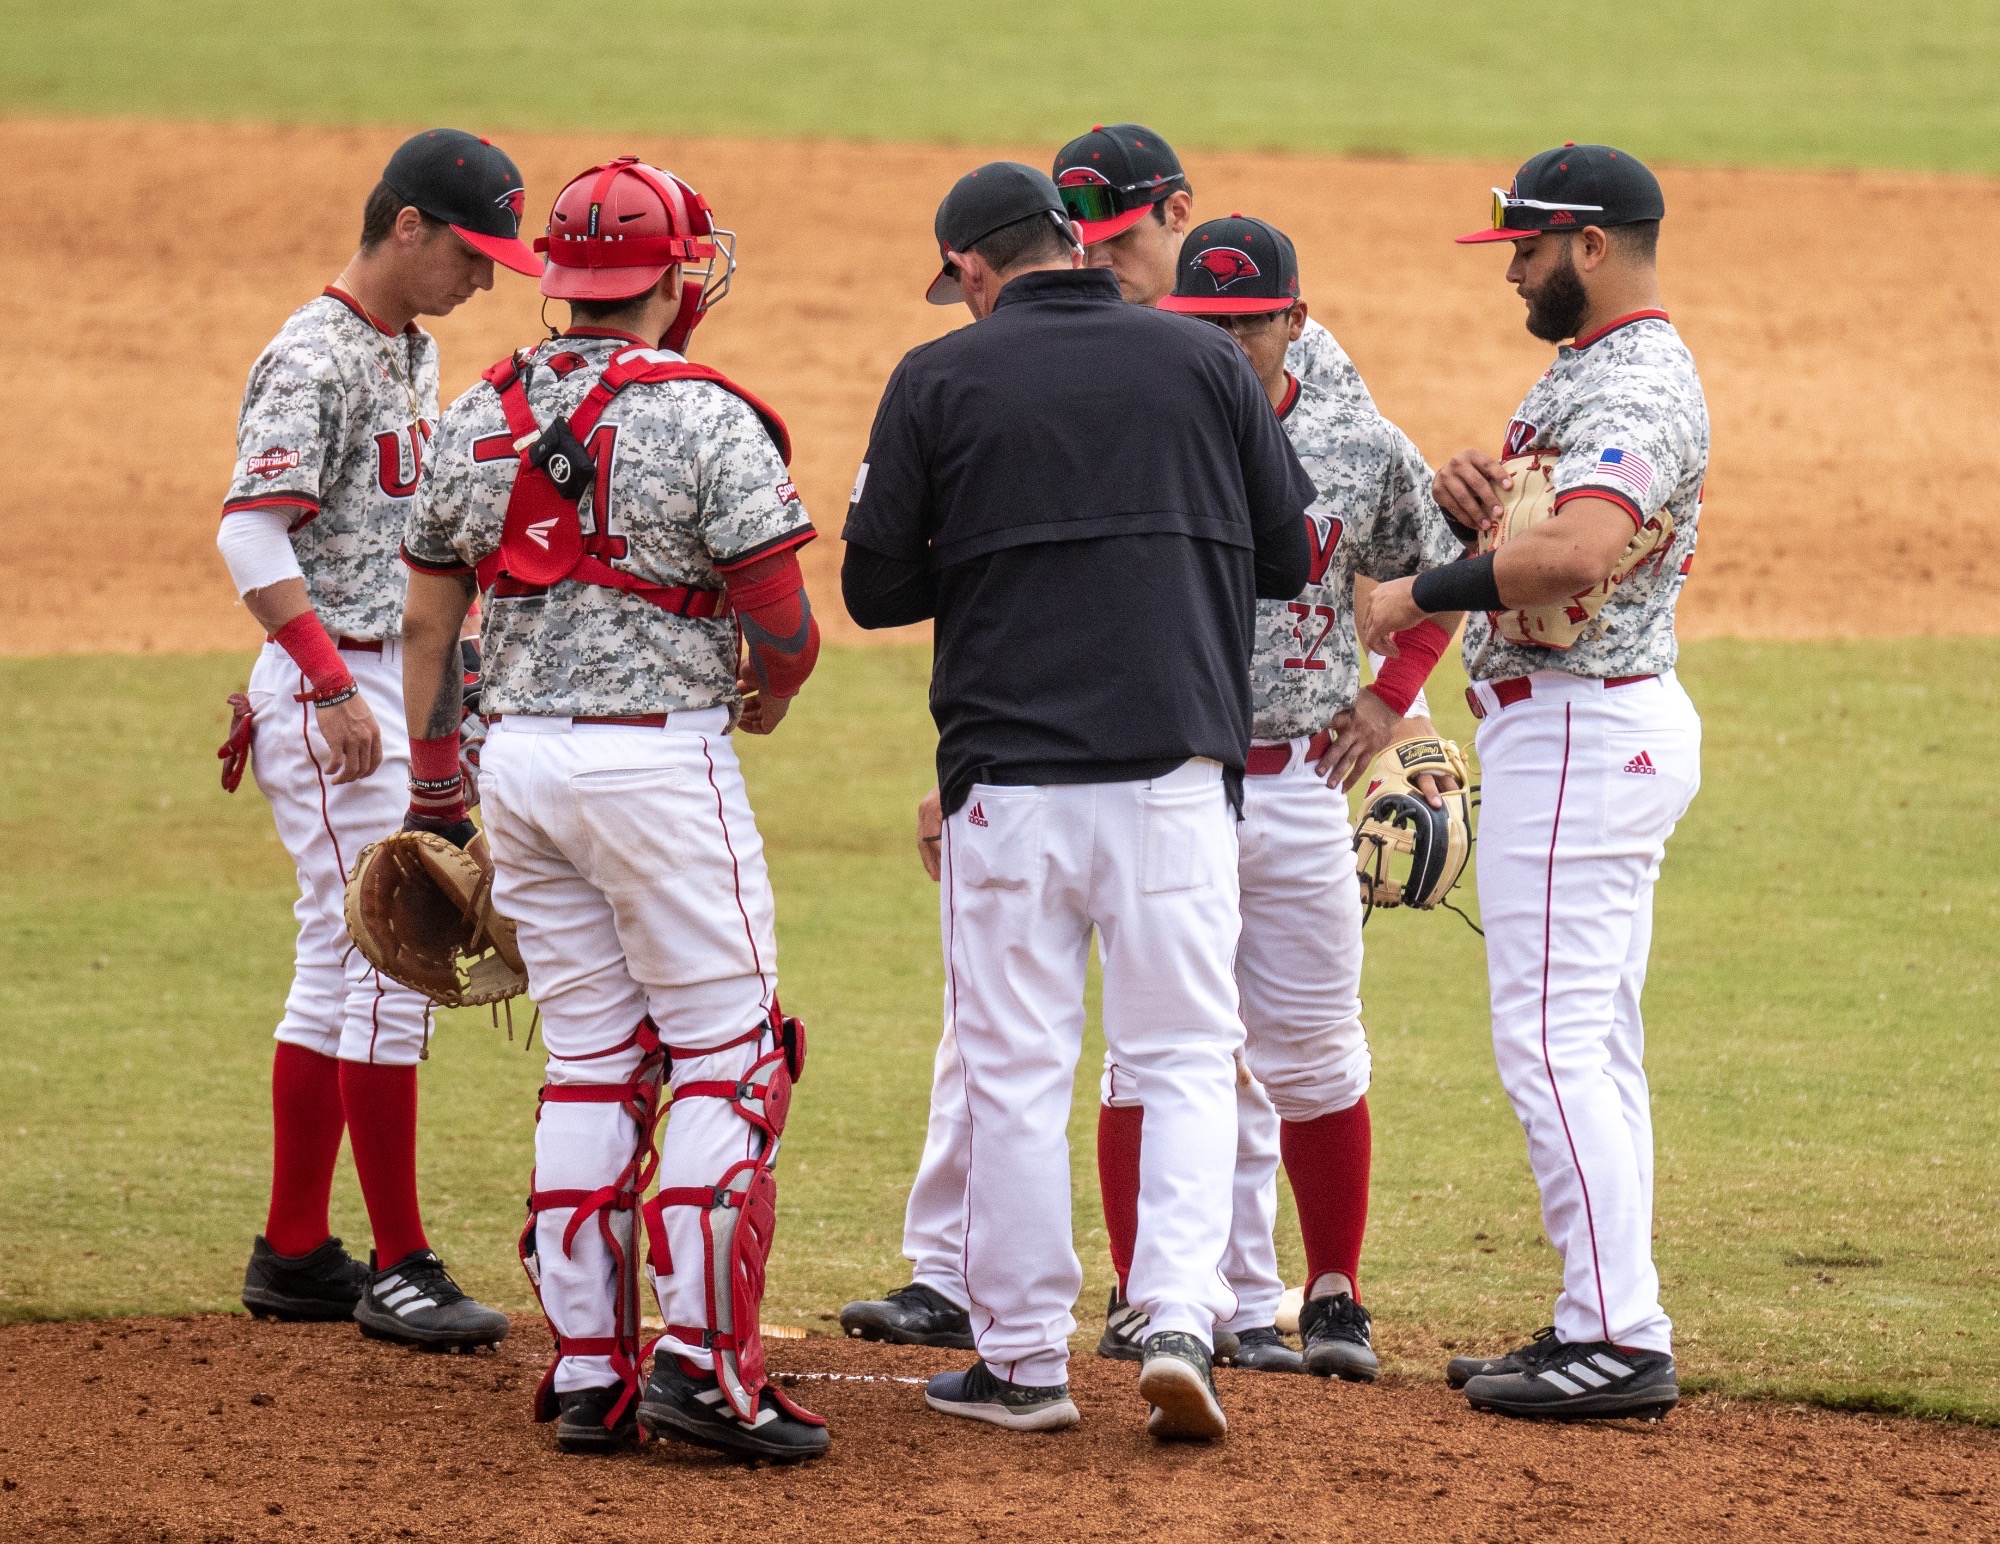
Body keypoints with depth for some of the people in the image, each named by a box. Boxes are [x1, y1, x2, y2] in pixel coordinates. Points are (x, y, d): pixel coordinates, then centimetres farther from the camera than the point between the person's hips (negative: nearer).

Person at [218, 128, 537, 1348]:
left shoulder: (412, 352, 14)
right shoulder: (318, 358, -15)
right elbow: (252, 535, -22)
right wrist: (333, 688, -27)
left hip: (391, 687, 10)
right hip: (334, 686, -10)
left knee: (341, 971, 12)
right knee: (392, 966, -10)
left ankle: (295, 1256, 17)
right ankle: (399, 1267, -6)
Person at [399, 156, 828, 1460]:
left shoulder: (482, 418, 8)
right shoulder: (704, 417, -10)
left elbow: (428, 624, 12)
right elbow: (784, 619, -12)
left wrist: (433, 794, 19)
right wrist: (772, 693, 11)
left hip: (520, 758, 6)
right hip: (659, 755, -6)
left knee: (591, 1060, 12)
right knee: (728, 1057, 1)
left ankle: (590, 1371, 11)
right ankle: (705, 1362, -6)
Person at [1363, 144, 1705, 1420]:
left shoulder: (1640, 388, -18)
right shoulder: (1588, 370, 17)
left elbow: (1580, 549, -35)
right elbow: (1523, 514, 20)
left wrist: (1424, 592, -25)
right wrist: (1470, 487, -2)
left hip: (1580, 730, -11)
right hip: (1580, 727, 11)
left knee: (1552, 1040, -12)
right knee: (1591, 1040, 13)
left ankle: (1624, 1341, -13)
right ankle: (1605, 1325, 18)